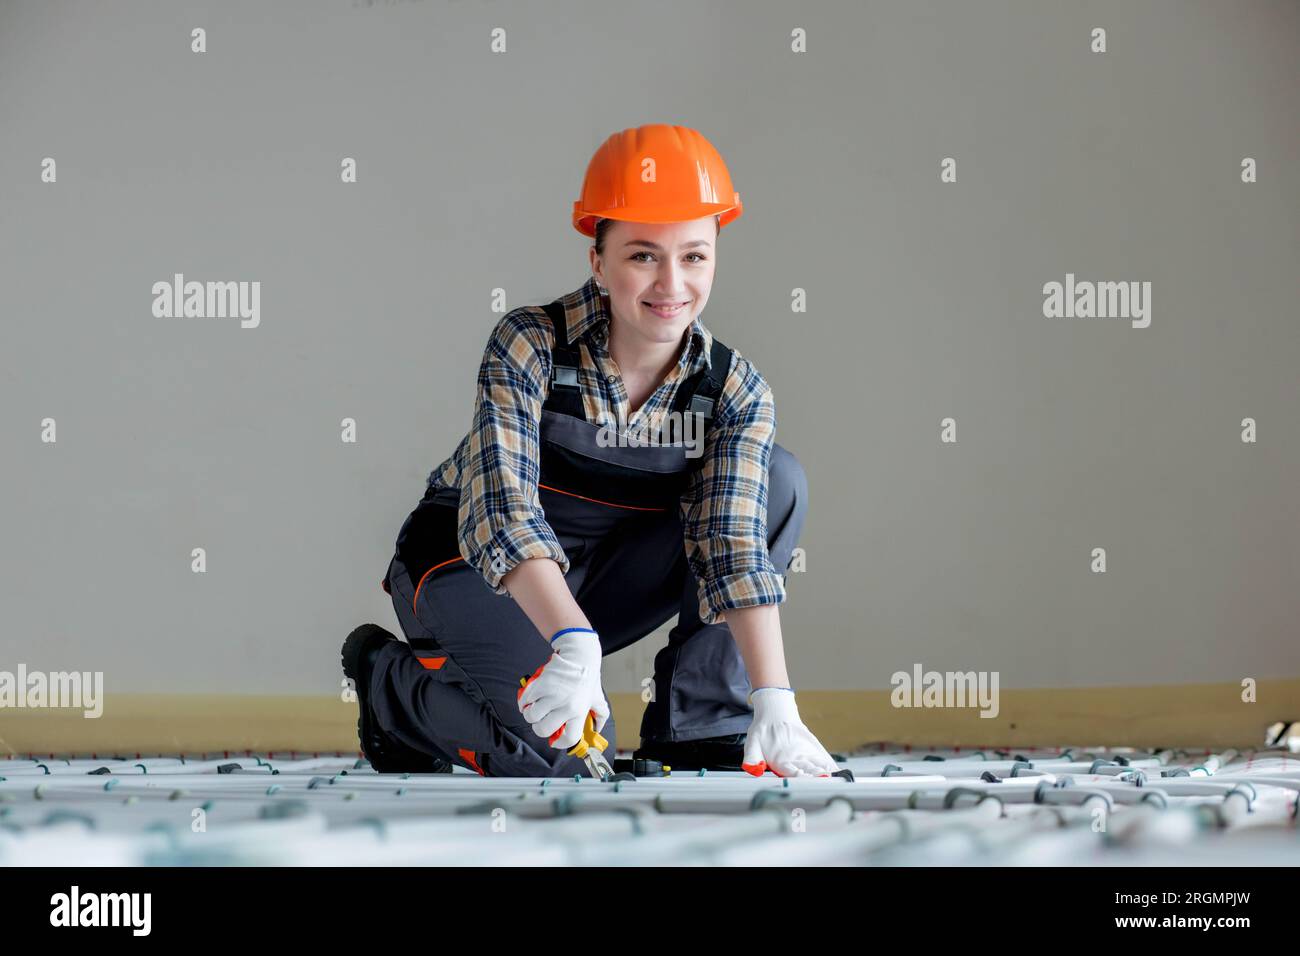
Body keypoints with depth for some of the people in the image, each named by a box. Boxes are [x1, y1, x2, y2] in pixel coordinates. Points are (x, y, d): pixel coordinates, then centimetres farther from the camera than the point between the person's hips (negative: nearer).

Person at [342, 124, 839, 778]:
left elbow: (735, 545, -21)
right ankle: (391, 683, 2)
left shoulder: (735, 392, -13)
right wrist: (574, 645, -50)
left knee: (780, 481, -14)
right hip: (477, 568, -4)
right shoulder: (530, 345, -23)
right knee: (562, 752, -30)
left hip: (599, 585, 4)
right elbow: (502, 509, -35)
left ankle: (700, 729, -9)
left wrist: (774, 702, -36)